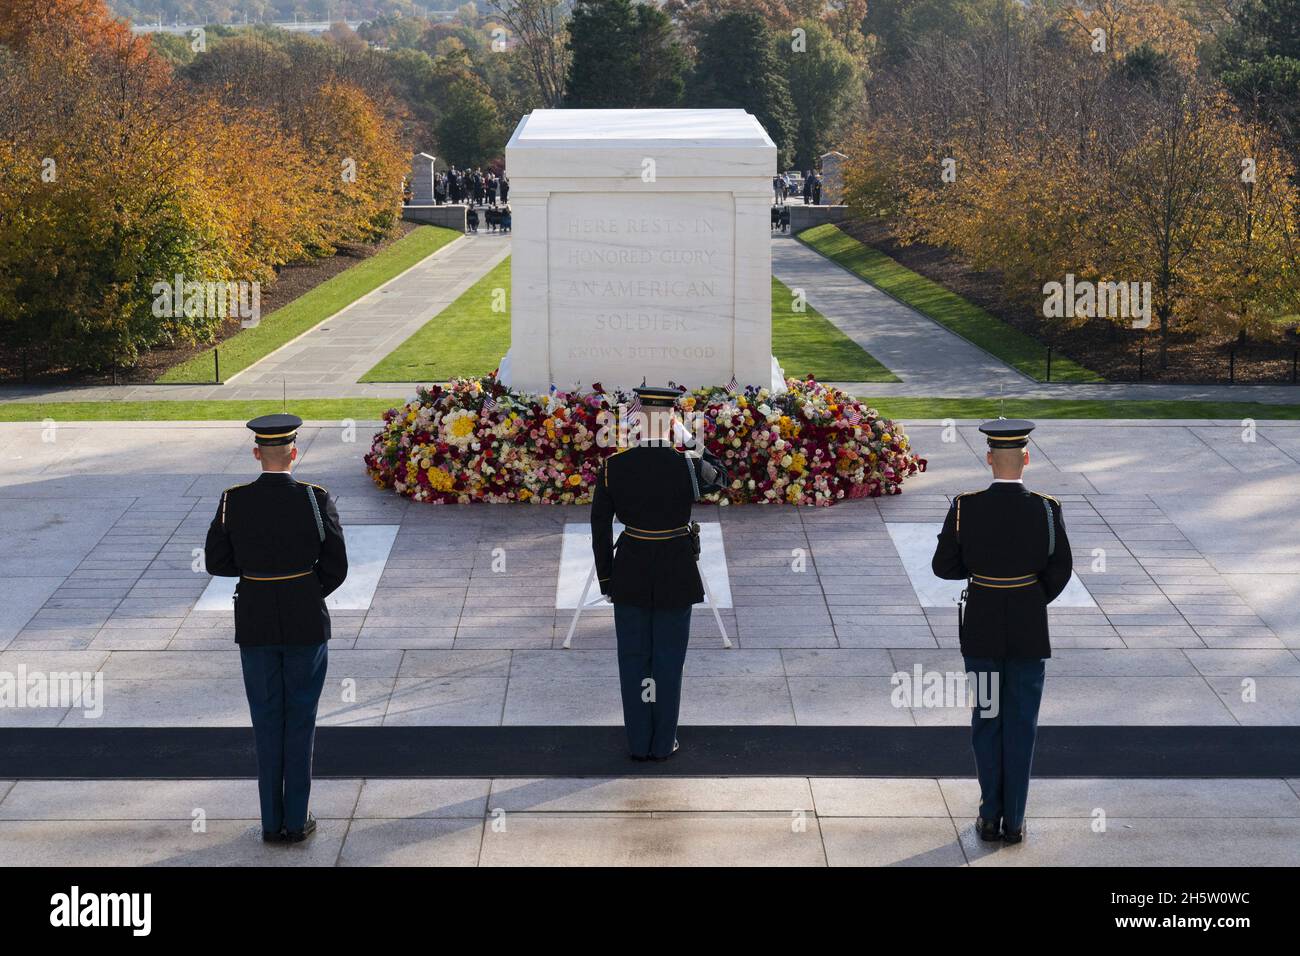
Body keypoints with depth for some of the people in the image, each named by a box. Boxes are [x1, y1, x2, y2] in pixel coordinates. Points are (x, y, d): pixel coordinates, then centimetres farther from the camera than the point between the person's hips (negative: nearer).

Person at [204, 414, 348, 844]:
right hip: (307, 624, -1)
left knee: (267, 724, 12)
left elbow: (216, 562, -1)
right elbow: (335, 568, -7)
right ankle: (296, 820, 14)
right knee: (300, 723, 9)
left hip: (254, 626, 1)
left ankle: (272, 822, 16)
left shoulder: (233, 501, -9)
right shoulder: (317, 499, -11)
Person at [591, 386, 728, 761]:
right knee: (668, 658, 10)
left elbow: (600, 526, -4)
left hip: (630, 571, 1)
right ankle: (663, 743, 17)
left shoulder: (613, 466, -10)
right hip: (676, 572, -1)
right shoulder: (688, 465, -15)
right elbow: (719, 477, 10)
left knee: (633, 657, 12)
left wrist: (606, 578, 7)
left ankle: (638, 743, 19)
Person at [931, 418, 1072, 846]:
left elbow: (944, 567, -5)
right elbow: (1060, 572, -4)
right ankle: (1014, 821, 13)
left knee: (986, 720, 13)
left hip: (980, 627, 0)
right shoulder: (1046, 509, -12)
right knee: (1021, 725, 9)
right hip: (1029, 630, 0)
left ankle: (990, 817, 17)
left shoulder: (964, 507, -12)